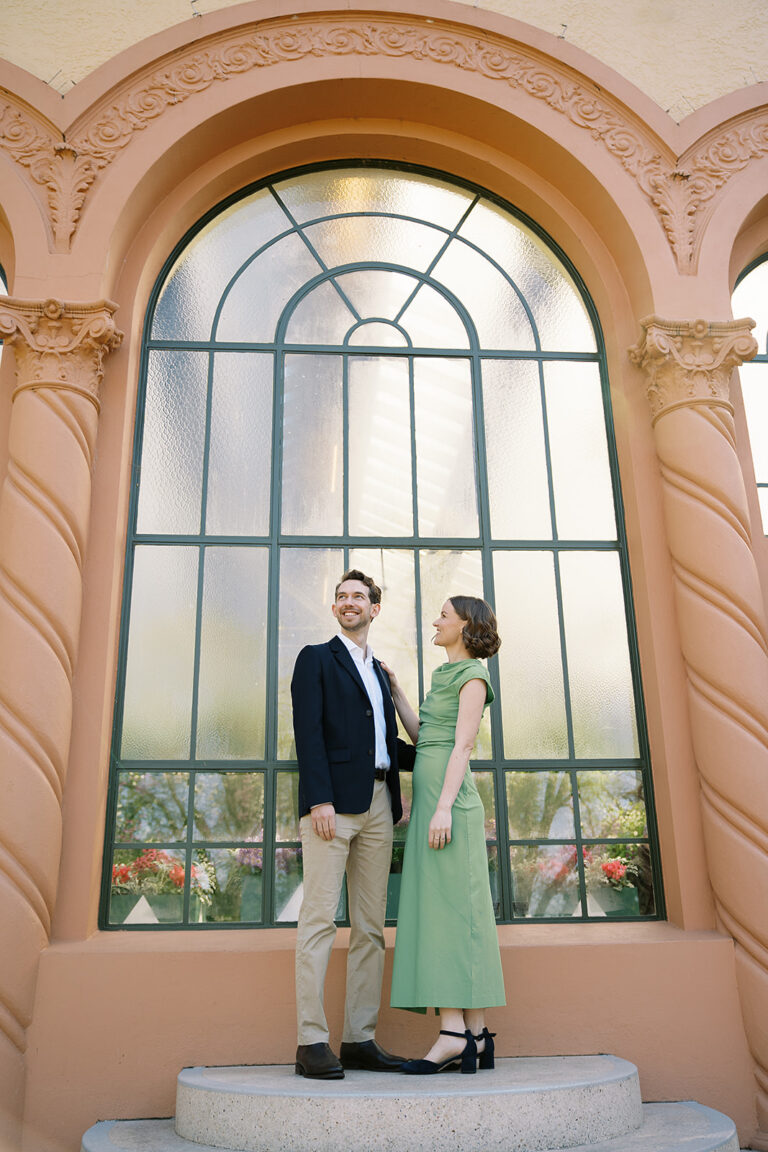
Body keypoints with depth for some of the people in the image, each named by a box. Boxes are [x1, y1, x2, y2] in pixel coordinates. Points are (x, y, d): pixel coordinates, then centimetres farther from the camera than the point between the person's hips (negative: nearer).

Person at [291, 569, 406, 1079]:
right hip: (333, 800, -6)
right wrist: (320, 800, -15)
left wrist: (397, 802, 10)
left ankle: (361, 1039, 11)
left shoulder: (380, 672, 24)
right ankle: (312, 1041, -3)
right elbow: (308, 731, -6)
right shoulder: (316, 658, 6)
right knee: (320, 918, -7)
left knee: (371, 927, 6)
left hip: (378, 805, 6)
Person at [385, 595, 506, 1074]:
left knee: (450, 908, -10)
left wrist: (444, 807, -20)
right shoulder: (447, 675, 22)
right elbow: (421, 735, 21)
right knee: (454, 912, 6)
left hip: (449, 797, -9)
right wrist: (395, 690, 21)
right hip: (430, 796, 9)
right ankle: (474, 1035, 9)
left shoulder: (472, 675, -3)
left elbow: (463, 745, -13)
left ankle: (456, 1032, -8)